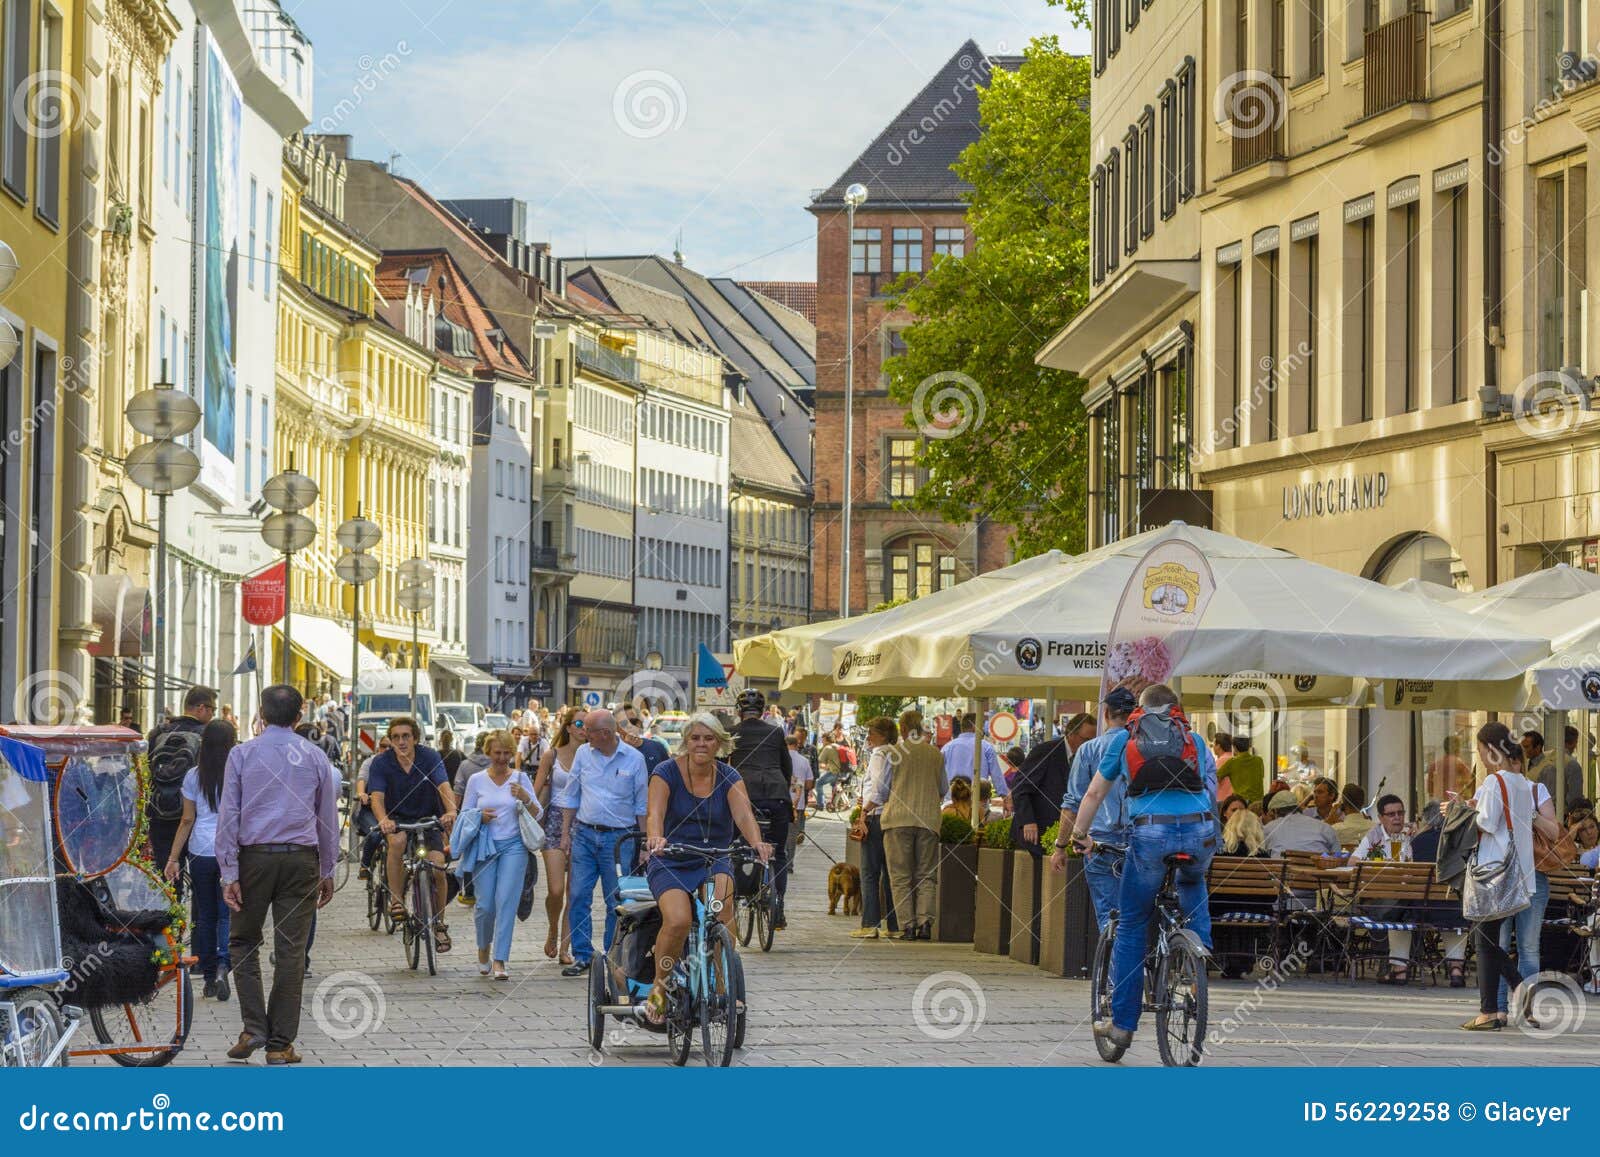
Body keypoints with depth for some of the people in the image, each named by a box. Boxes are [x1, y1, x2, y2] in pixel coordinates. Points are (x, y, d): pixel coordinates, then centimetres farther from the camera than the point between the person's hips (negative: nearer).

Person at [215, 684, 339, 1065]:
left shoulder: (242, 754, 2)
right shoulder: (315, 758, 7)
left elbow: (228, 816, -2)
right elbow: (329, 819, 11)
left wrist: (229, 874, -2)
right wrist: (327, 872, 18)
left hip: (254, 858, -1)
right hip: (301, 859, 1)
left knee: (243, 942, 13)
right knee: (291, 949, 2)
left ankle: (253, 1028, -2)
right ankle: (280, 1045, 4)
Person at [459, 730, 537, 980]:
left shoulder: (520, 778, 6)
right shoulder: (476, 780, 7)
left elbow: (537, 815, 6)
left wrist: (525, 798, -13)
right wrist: (479, 817, -10)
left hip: (513, 846, -1)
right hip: (485, 847, 1)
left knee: (506, 902, -12)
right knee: (485, 905, -2)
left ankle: (499, 961, -11)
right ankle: (484, 948, 27)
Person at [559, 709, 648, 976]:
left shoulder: (633, 758, -3)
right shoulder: (583, 754, 5)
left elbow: (642, 804, 3)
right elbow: (572, 796, 12)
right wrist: (565, 833, 7)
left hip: (619, 837, -3)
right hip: (585, 834, 3)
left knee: (616, 902, 2)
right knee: (579, 897, -2)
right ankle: (582, 956, 3)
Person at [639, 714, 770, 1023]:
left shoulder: (729, 778, 1)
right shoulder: (666, 773, -6)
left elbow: (744, 814, -16)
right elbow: (655, 813, -22)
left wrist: (756, 842, -37)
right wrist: (655, 838, -45)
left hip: (714, 861, 2)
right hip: (671, 862, -2)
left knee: (723, 908, -31)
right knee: (678, 920, -29)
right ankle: (659, 987, -6)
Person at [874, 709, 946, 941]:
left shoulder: (896, 751, -2)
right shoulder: (936, 754, 8)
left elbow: (882, 790, 2)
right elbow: (942, 790, 19)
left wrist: (866, 806, 21)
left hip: (898, 818, -2)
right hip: (928, 820, 2)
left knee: (900, 876, 2)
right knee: (926, 875, 7)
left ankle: (907, 924, -5)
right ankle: (925, 920, -9)